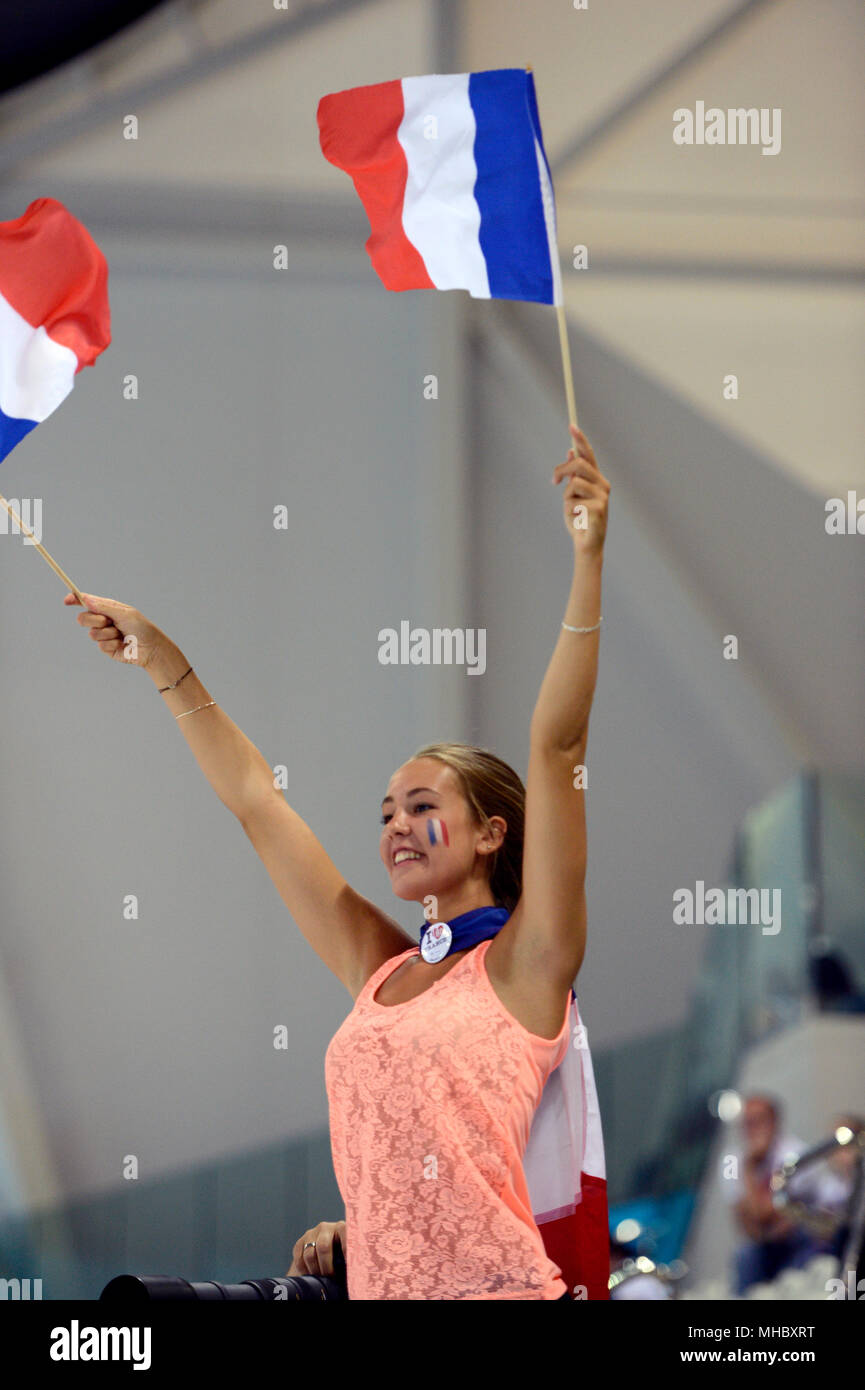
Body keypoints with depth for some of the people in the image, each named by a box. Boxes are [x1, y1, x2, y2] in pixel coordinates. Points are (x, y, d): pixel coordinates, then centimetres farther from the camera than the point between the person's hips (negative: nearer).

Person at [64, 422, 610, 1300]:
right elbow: (253, 799, 24)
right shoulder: (380, 971, 18)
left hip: (499, 1289, -6)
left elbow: (556, 748, -6)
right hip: (375, 1288, 6)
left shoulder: (522, 963, 2)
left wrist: (588, 564, -13)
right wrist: (164, 665, 26)